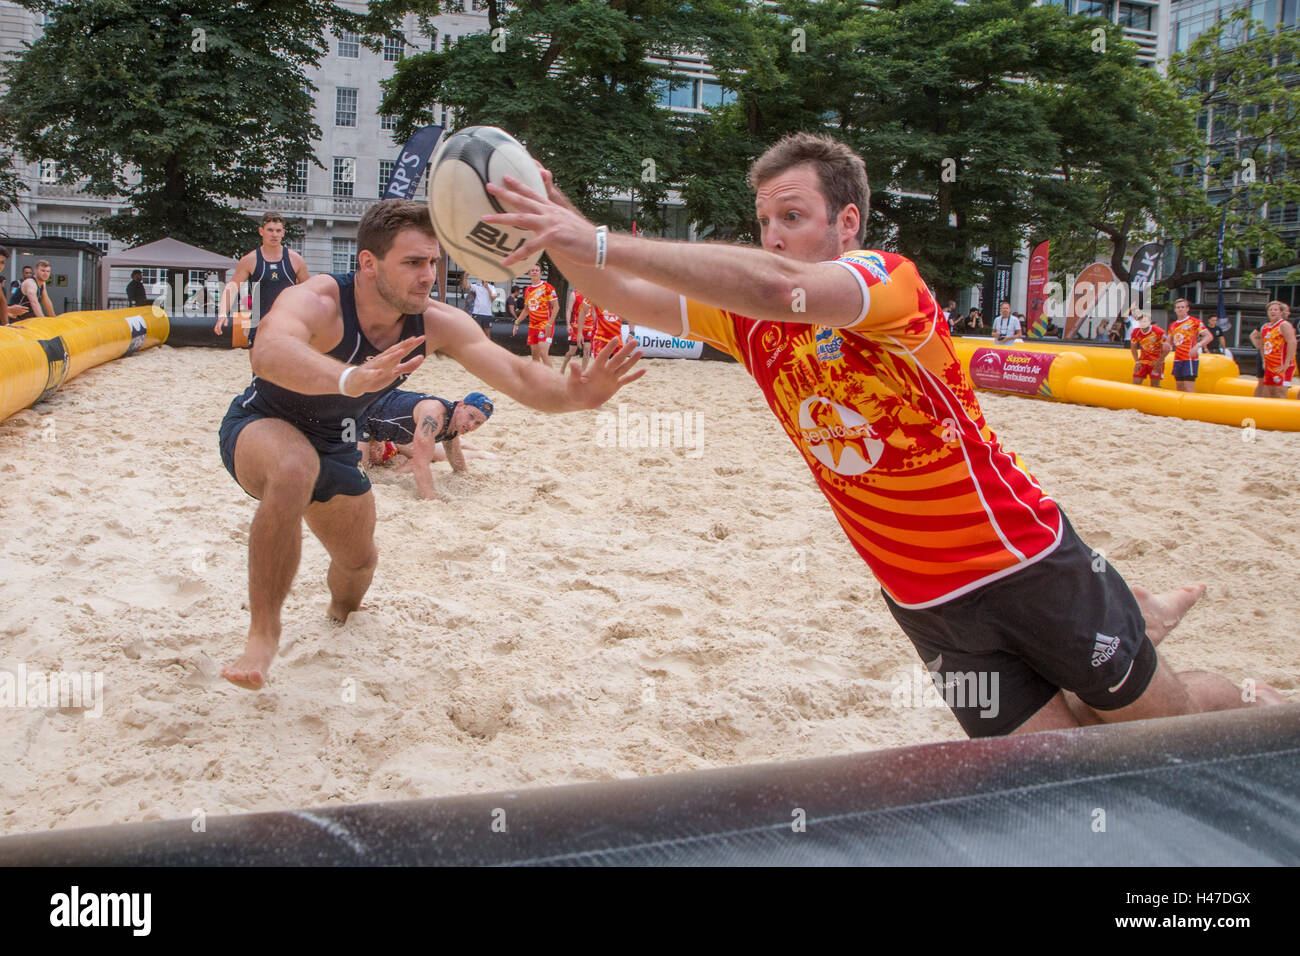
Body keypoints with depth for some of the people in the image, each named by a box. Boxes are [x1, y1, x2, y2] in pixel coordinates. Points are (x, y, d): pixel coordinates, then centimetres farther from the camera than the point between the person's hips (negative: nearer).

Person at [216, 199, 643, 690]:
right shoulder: (315, 301, -36)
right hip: (260, 427, -6)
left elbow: (516, 375, -26)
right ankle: (263, 632, -25)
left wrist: (573, 395, -48)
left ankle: (340, 615, 59)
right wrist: (350, 378, -77)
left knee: (360, 561, 19)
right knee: (295, 470, -41)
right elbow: (268, 353, -58)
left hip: (333, 442, 6)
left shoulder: (436, 323, -20)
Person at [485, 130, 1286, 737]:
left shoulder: (888, 279, -23)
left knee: (1161, 713, 11)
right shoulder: (752, 323, -3)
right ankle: (1122, 630, 39)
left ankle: (1266, 706, 46)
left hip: (1024, 557, -5)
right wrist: (564, 240, -28)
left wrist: (598, 240, -44)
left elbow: (778, 287, -42)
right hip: (926, 602, 5)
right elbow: (635, 299, -8)